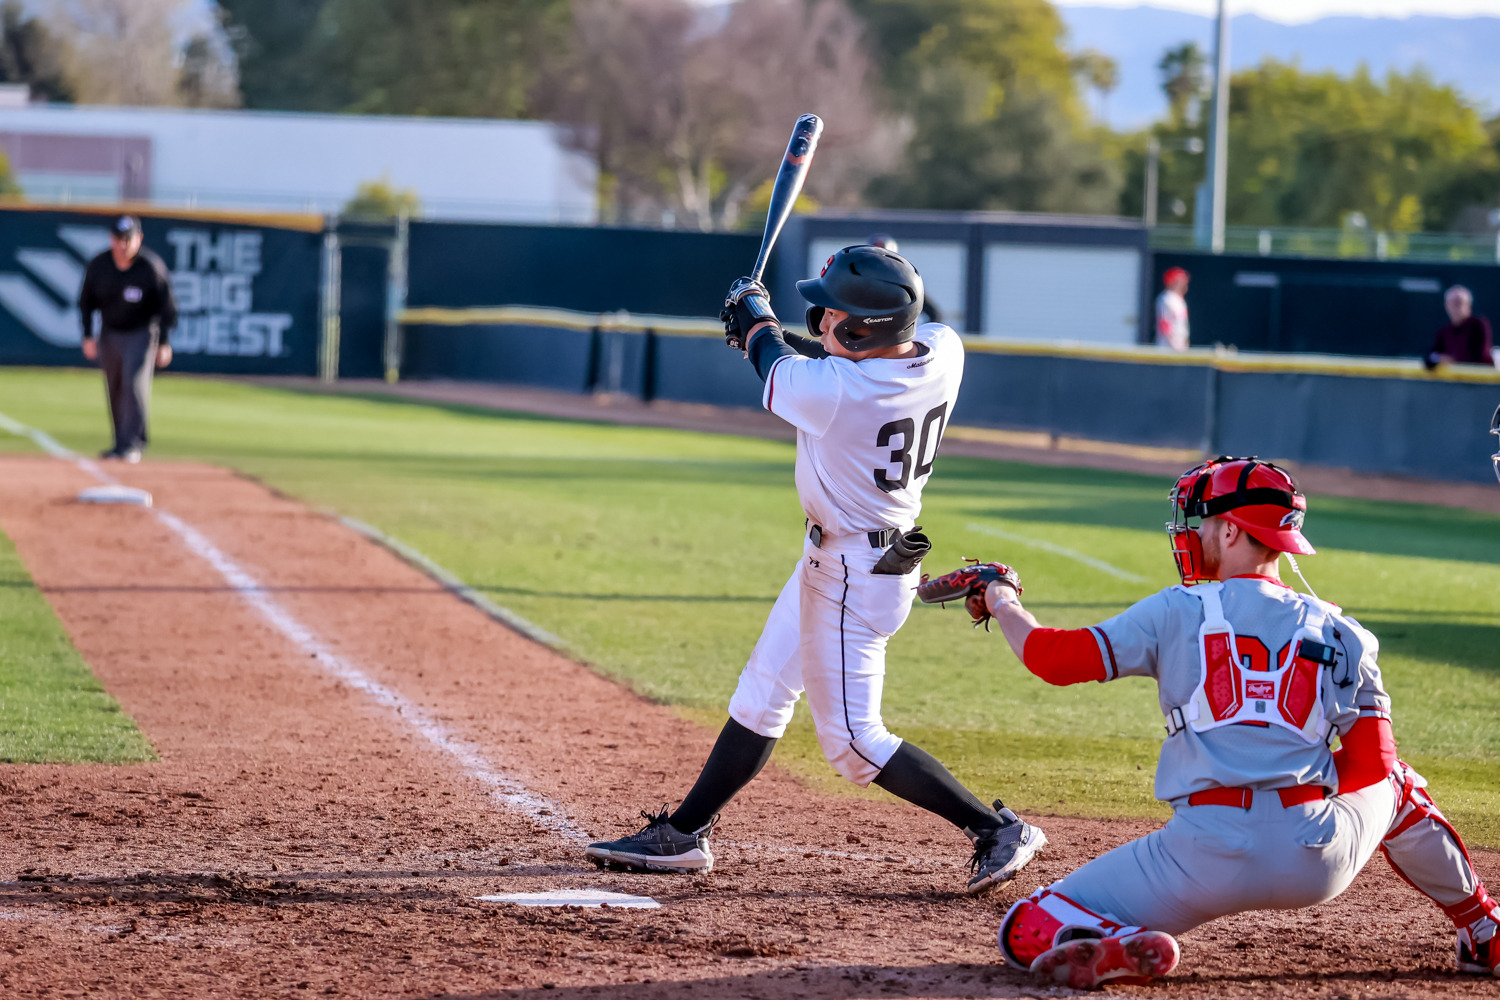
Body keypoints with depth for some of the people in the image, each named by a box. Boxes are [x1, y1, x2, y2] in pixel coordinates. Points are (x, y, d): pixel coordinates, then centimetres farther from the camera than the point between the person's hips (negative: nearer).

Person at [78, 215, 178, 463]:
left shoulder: (151, 267, -20)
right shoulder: (98, 266, -11)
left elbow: (166, 307, -12)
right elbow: (86, 302, 2)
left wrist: (164, 343, -14)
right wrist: (88, 337, -4)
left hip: (142, 333, -4)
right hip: (110, 334, 4)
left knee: (135, 384, -18)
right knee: (114, 391, 9)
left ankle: (132, 444, -16)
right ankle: (122, 444, 21)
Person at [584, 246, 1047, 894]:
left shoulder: (833, 392, -31)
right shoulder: (943, 352, -10)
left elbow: (779, 372, -7)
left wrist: (754, 317, 13)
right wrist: (774, 336, 11)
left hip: (853, 574, -10)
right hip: (834, 558, 10)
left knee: (853, 743, -2)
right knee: (760, 696, 19)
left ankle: (997, 830, 0)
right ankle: (683, 835, 30)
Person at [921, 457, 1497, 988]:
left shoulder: (1179, 612, 5)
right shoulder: (1340, 635, 12)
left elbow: (1052, 658, 4)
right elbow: (1369, 772, 7)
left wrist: (1000, 600, 23)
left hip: (1209, 855, -3)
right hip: (1320, 864, 3)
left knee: (1029, 933, 6)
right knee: (1395, 783, 36)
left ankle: (1117, 944, -25)